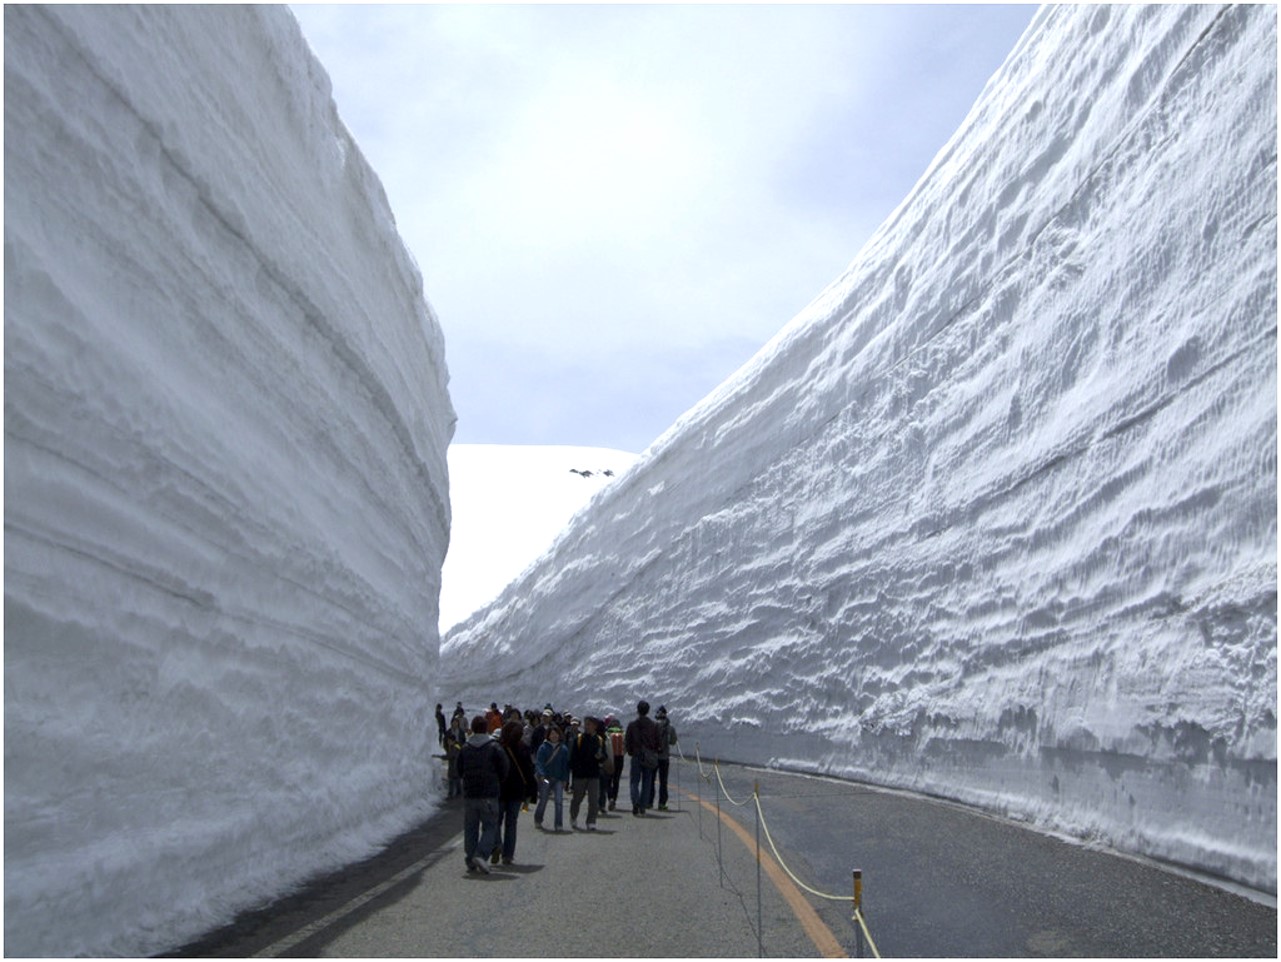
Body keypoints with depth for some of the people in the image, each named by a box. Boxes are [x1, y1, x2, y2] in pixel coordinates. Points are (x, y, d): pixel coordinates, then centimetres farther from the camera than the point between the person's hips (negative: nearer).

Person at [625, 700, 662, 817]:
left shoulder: (632, 724, -3)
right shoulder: (654, 725, 1)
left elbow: (627, 741, -1)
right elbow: (657, 742, 2)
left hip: (636, 756, -1)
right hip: (650, 758, 1)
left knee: (635, 781, 4)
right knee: (647, 782, 9)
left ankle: (635, 802, -19)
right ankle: (643, 807, 8)